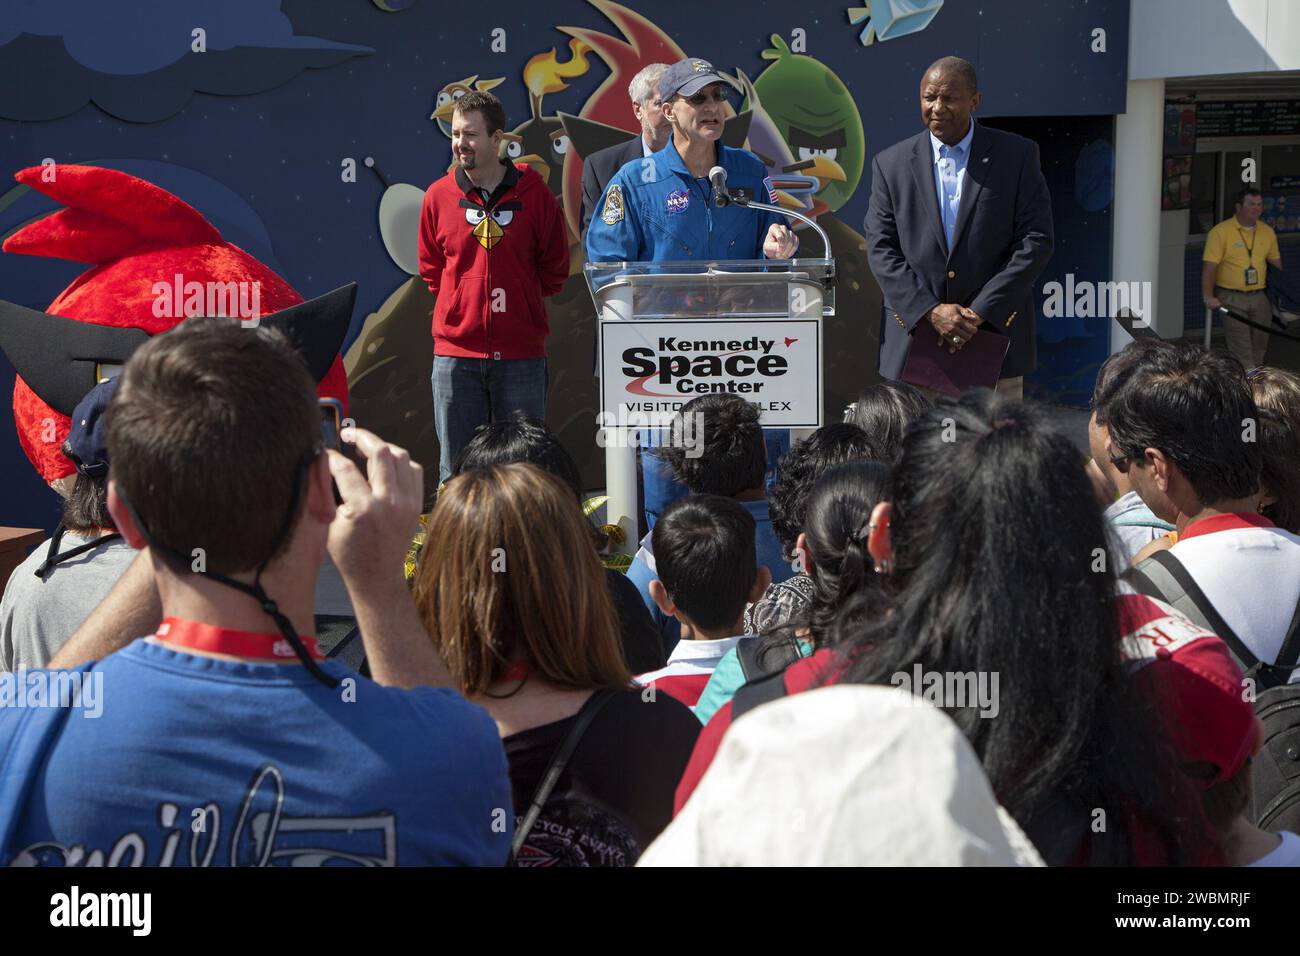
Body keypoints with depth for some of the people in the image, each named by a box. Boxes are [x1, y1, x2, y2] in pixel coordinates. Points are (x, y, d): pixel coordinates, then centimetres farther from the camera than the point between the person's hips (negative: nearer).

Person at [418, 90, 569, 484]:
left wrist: (519, 299, 6)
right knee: (455, 471, 6)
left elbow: (556, 267, 9)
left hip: (521, 353, -1)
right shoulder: (439, 196, 3)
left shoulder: (532, 192, 0)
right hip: (456, 352, 1)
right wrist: (462, 301, 7)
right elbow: (431, 269, 14)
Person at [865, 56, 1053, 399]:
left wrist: (980, 312, -11)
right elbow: (881, 250, 2)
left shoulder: (1017, 155, 3)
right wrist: (930, 311, -11)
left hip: (995, 331, 0)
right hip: (915, 337, 1)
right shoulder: (891, 164, 6)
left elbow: (1036, 241, -2)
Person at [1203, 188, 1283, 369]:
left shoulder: (1267, 232, 9)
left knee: (1259, 345, 9)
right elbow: (1209, 266, -13)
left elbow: (1275, 262, 17)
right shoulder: (1221, 232, -9)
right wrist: (1208, 296, -20)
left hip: (1259, 297, 5)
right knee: (1240, 348, -8)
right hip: (1231, 298, -5)